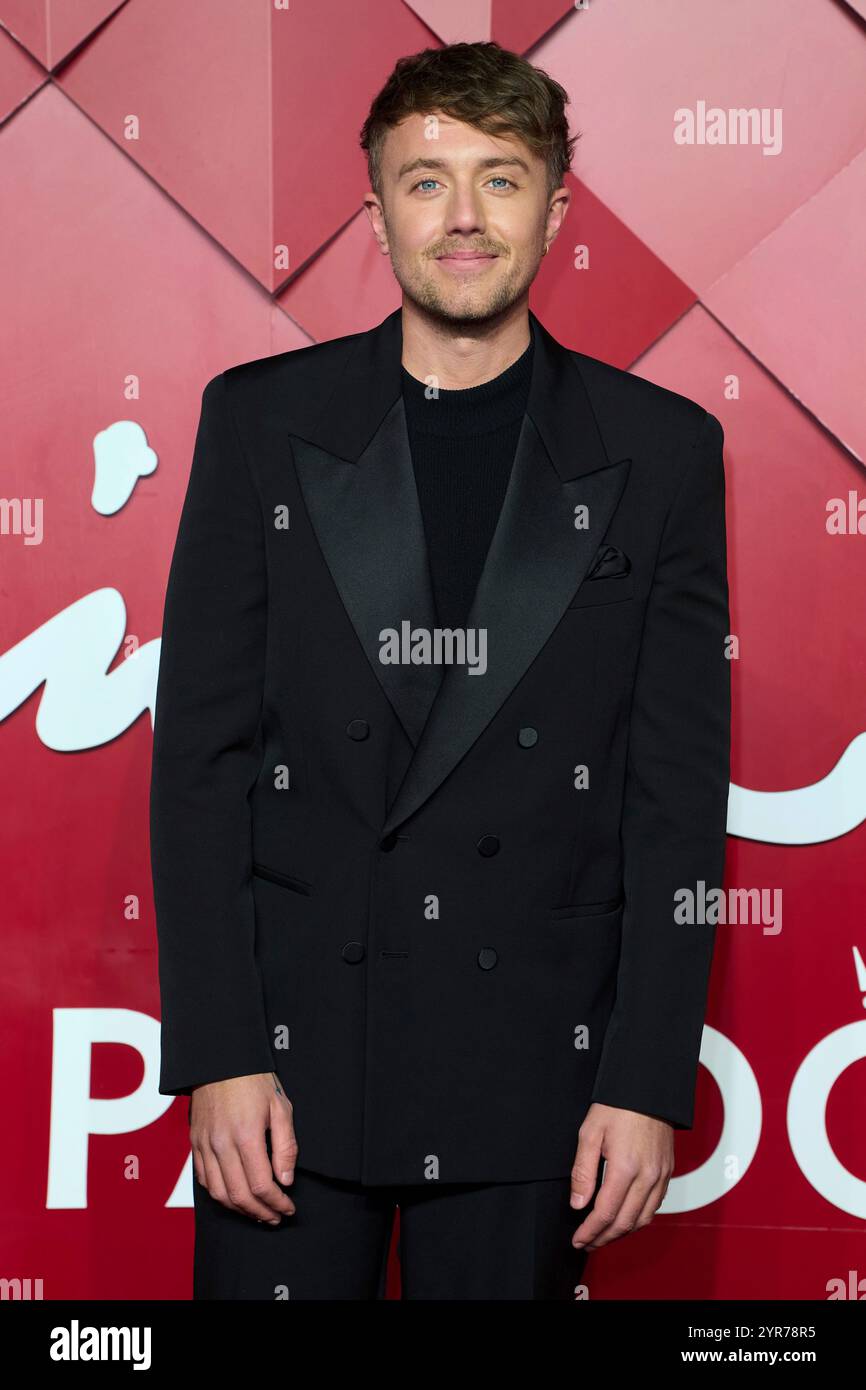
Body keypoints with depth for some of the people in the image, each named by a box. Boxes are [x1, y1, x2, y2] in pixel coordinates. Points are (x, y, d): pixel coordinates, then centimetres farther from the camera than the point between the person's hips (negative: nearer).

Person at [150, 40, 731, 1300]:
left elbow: (680, 789, 1)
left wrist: (651, 1081, -5)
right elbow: (200, 751, 0)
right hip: (293, 1053, 0)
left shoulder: (659, 448, 2)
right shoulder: (261, 420, 3)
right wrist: (217, 1053, -7)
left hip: (535, 1066, 0)